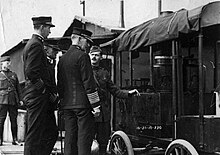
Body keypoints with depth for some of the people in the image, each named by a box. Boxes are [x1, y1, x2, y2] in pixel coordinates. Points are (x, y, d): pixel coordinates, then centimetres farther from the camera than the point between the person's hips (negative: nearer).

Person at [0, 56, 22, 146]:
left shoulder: (13, 75, 18)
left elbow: (18, 88, 19)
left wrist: (20, 99, 11)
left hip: (13, 100, 3)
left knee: (14, 120, 1)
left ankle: (15, 140, 3)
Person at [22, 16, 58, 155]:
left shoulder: (32, 43, 19)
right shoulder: (36, 45, -13)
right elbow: (31, 73, -23)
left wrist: (48, 91, 17)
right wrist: (44, 89, -13)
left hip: (36, 95, 10)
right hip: (37, 95, -10)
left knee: (52, 132, 12)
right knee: (34, 136, -6)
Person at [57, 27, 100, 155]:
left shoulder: (62, 58, 15)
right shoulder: (82, 56, -9)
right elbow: (88, 82, -13)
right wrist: (95, 105, -11)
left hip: (67, 105, 8)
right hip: (83, 103, -8)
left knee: (70, 137, 9)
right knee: (84, 138, -6)